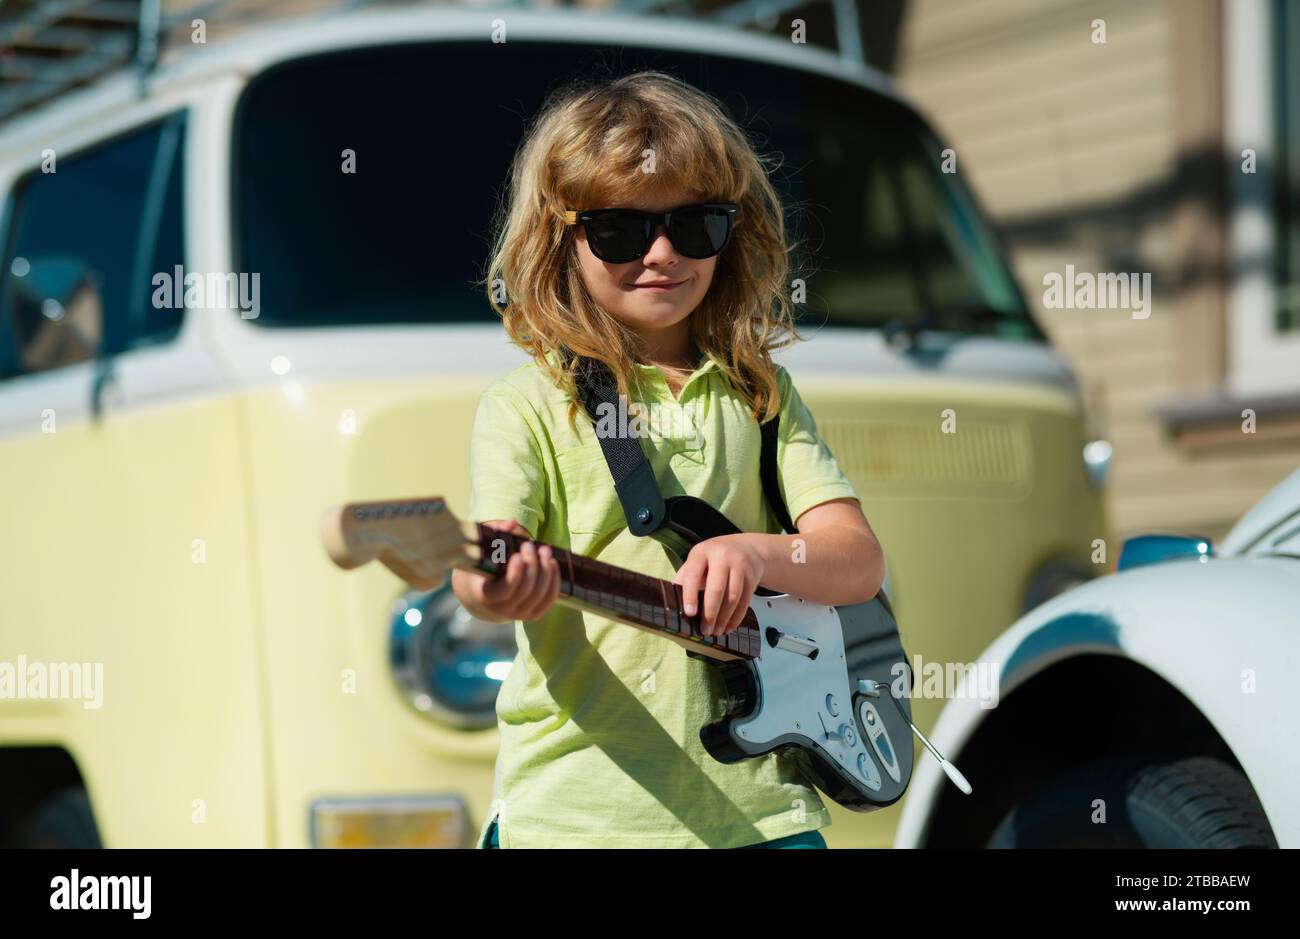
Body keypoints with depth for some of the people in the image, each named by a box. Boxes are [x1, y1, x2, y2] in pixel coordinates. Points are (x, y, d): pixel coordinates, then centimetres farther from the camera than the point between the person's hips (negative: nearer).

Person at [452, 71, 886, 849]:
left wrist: (761, 554, -18)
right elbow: (481, 566, -14)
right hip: (576, 807, -3)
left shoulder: (760, 395, 11)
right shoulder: (528, 406, 0)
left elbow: (860, 563, 3)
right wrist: (496, 585, -39)